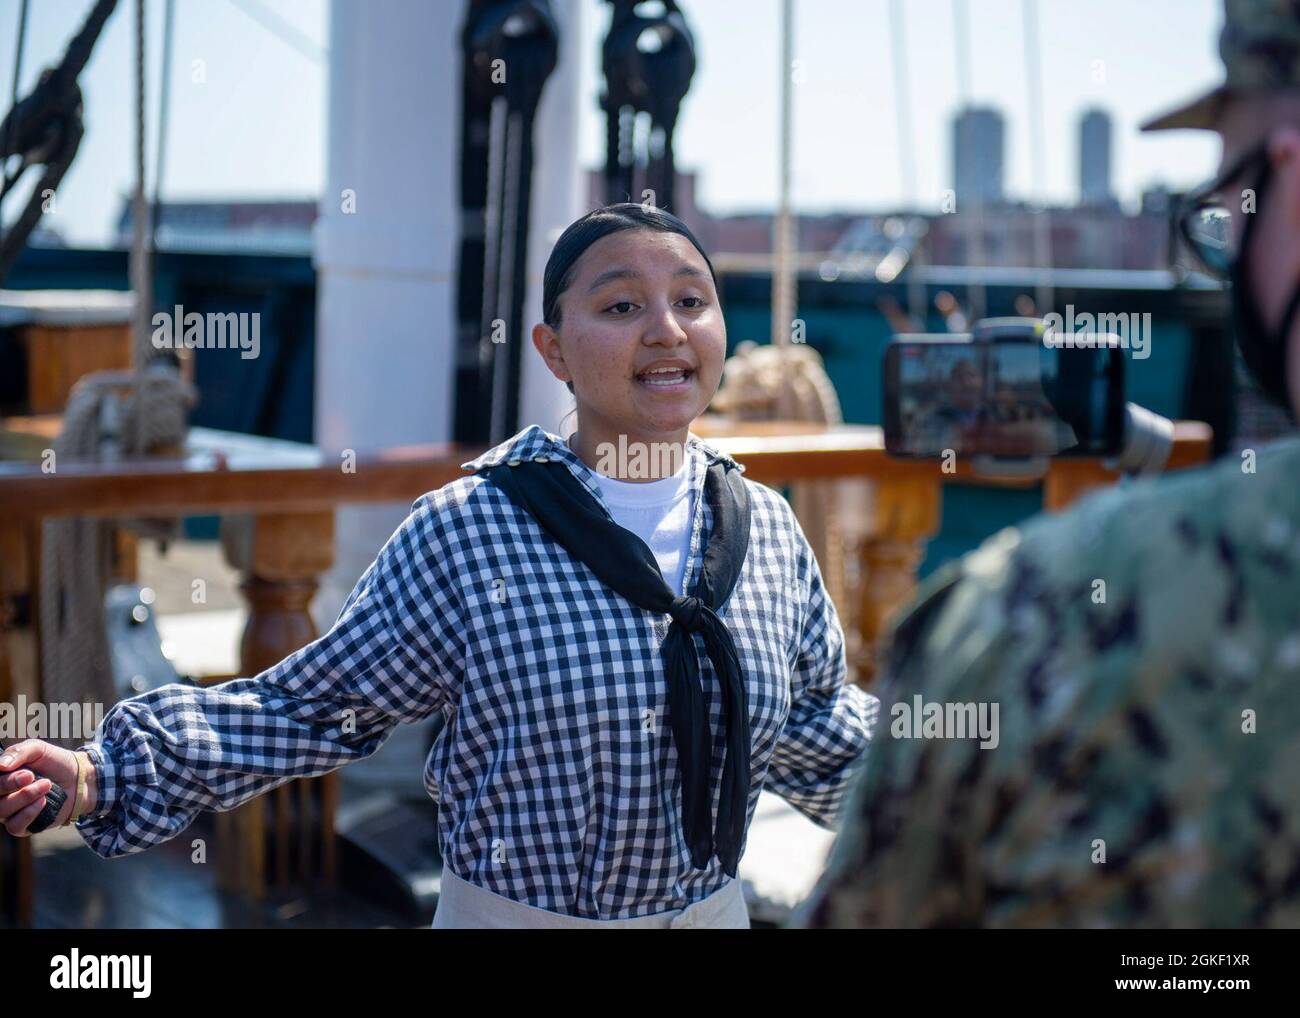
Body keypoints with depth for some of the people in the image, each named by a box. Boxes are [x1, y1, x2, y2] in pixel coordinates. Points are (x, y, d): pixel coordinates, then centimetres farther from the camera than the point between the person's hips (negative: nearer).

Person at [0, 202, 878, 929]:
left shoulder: (768, 528, -3)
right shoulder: (462, 534, -16)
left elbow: (812, 728, 11)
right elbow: (315, 708, -10)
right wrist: (107, 776, -18)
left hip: (713, 910, 4)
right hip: (506, 910, -3)